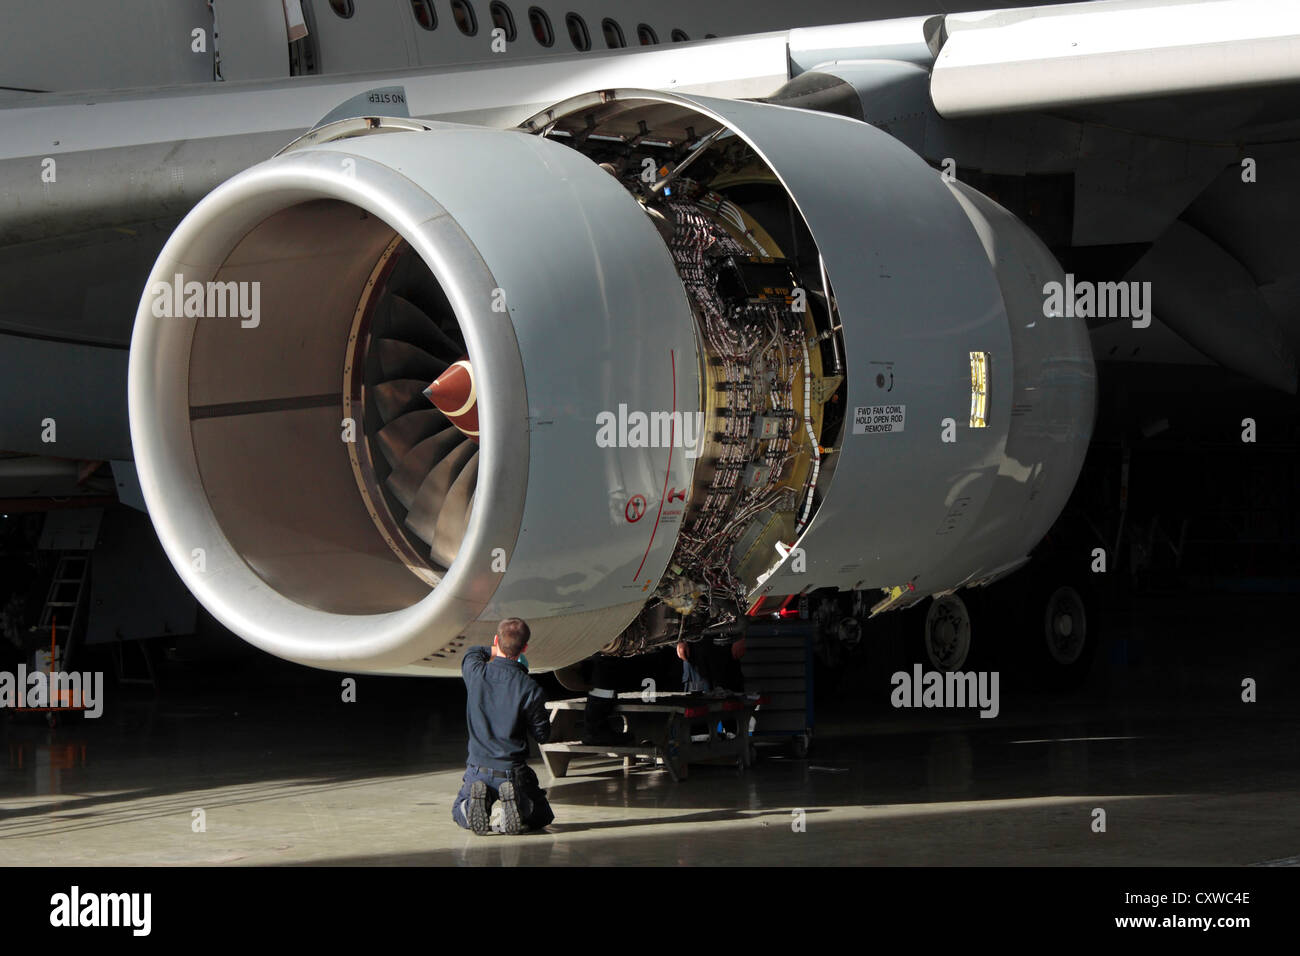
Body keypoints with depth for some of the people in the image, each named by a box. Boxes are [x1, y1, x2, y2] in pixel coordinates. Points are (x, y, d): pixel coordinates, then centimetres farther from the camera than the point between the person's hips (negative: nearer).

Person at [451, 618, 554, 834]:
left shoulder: (475, 673, -9)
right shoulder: (530, 690, -16)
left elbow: (473, 652, 17)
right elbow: (542, 735, -5)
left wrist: (496, 652, 31)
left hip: (478, 771, 2)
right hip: (513, 772, -2)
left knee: (459, 812, 28)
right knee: (541, 816, 21)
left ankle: (474, 807, -8)